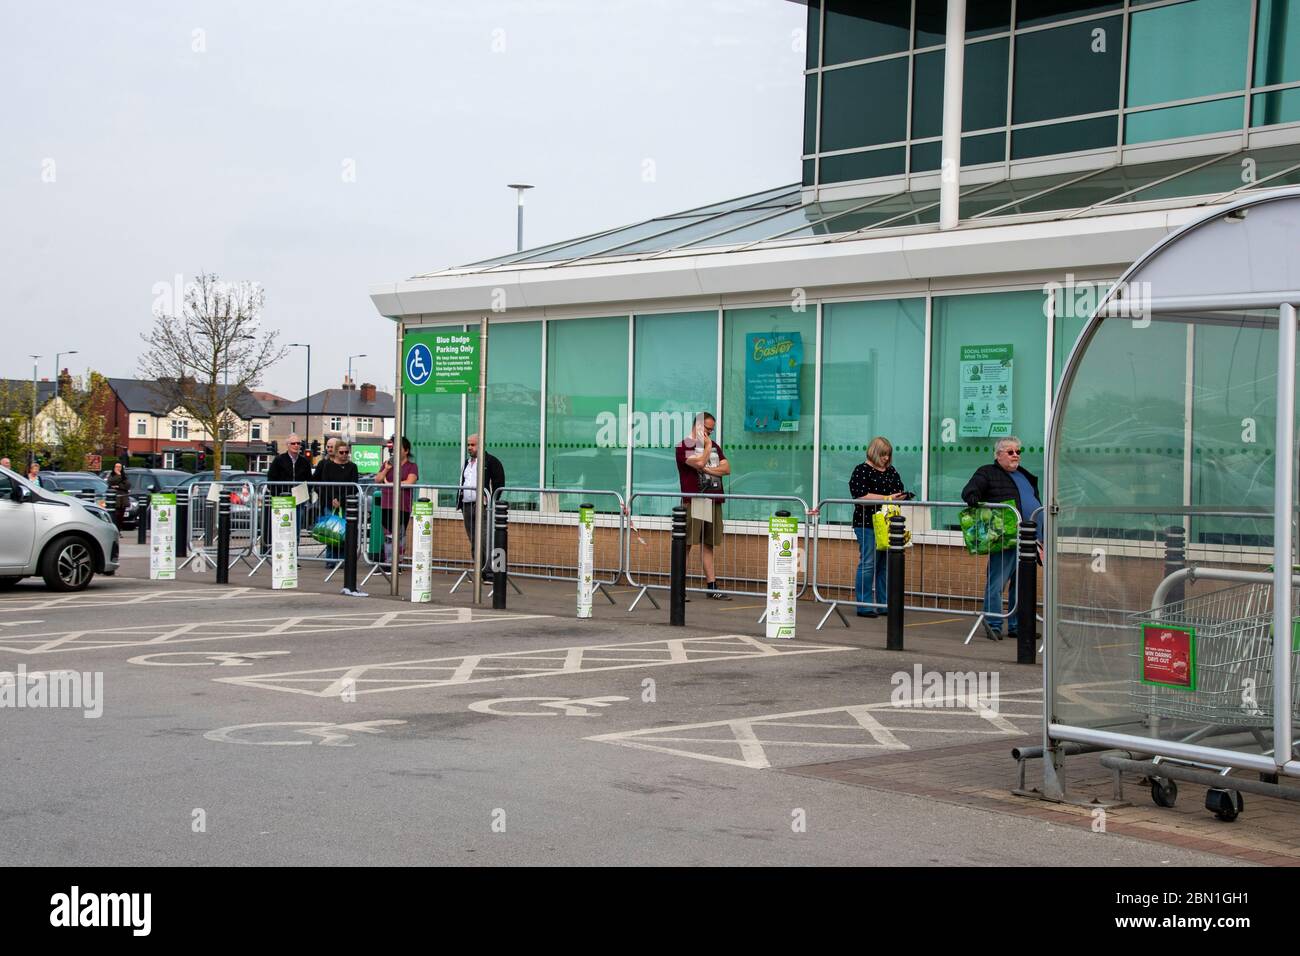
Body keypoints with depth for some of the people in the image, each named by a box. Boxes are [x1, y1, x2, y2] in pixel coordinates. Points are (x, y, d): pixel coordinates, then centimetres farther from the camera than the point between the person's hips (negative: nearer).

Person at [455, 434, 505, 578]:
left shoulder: (491, 462, -2)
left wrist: (493, 504, -15)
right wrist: (459, 504, 17)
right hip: (467, 506, 8)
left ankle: (490, 573, -16)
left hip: (483, 507, -8)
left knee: (486, 541, -14)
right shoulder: (466, 463, 22)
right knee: (473, 541, 8)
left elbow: (499, 485, -8)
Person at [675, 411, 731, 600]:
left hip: (713, 501, 6)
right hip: (693, 501, -6)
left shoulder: (714, 446, 19)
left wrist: (706, 469, -7)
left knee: (708, 545, 9)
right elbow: (700, 463, -18)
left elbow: (726, 468, 8)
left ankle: (712, 586, 9)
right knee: (686, 544, -6)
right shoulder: (684, 446, -2)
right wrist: (707, 446, -2)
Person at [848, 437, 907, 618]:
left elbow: (899, 491, 22)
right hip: (867, 524, -7)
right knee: (868, 564, -6)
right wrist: (887, 498, -16)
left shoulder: (891, 471, 16)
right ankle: (864, 606, -4)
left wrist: (902, 496, -3)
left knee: (886, 565, 8)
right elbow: (861, 496, -15)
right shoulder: (862, 471, -4)